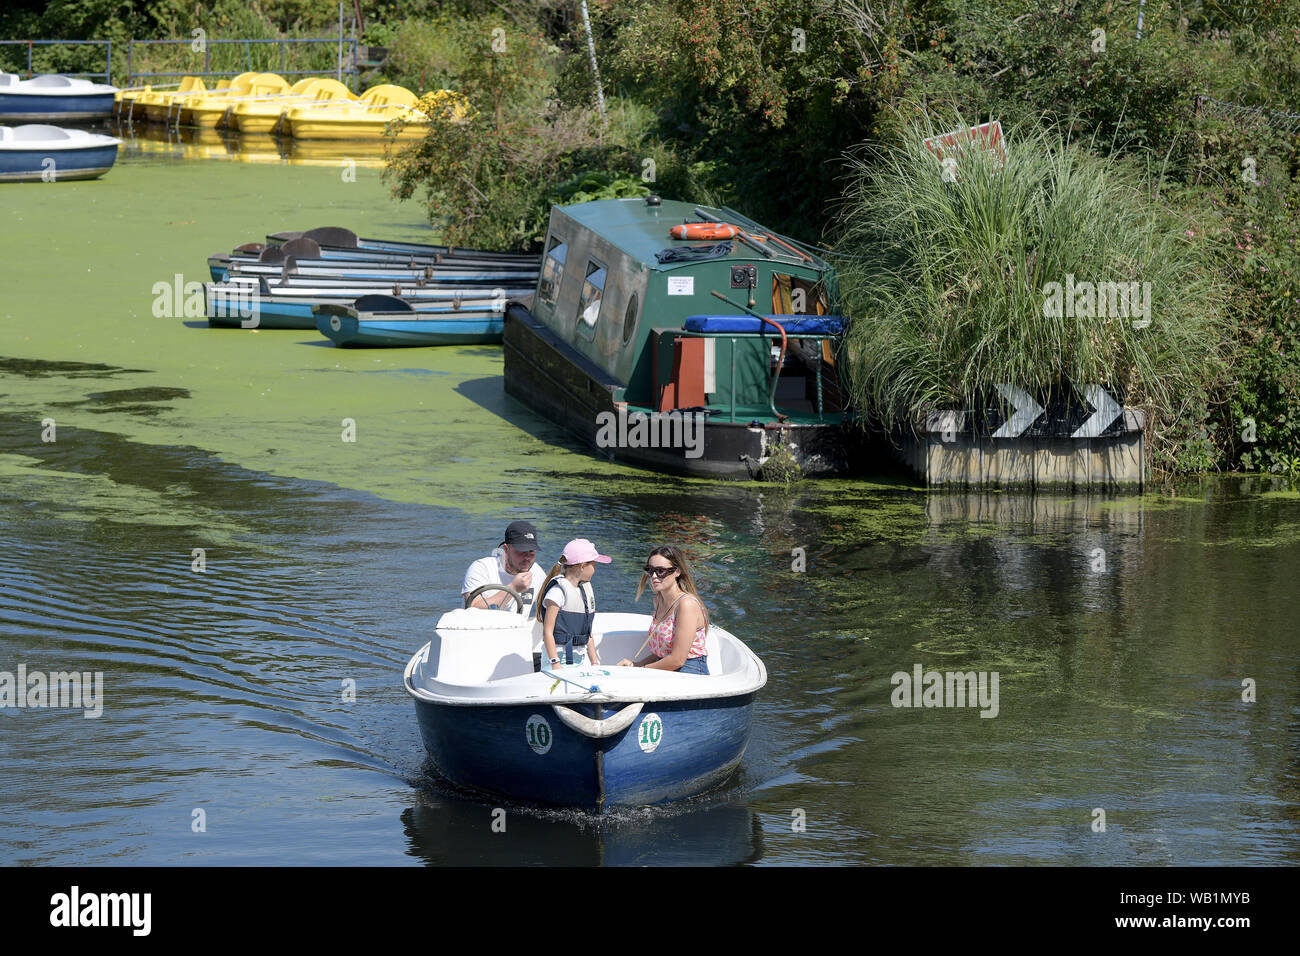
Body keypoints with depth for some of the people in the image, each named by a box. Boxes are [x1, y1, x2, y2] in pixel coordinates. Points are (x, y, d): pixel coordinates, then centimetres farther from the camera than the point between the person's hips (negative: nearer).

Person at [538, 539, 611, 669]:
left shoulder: (586, 589, 15)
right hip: (561, 657, -7)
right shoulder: (558, 591, -10)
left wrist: (595, 662, 19)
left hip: (582, 658, 7)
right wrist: (556, 664, -18)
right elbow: (547, 631, -13)